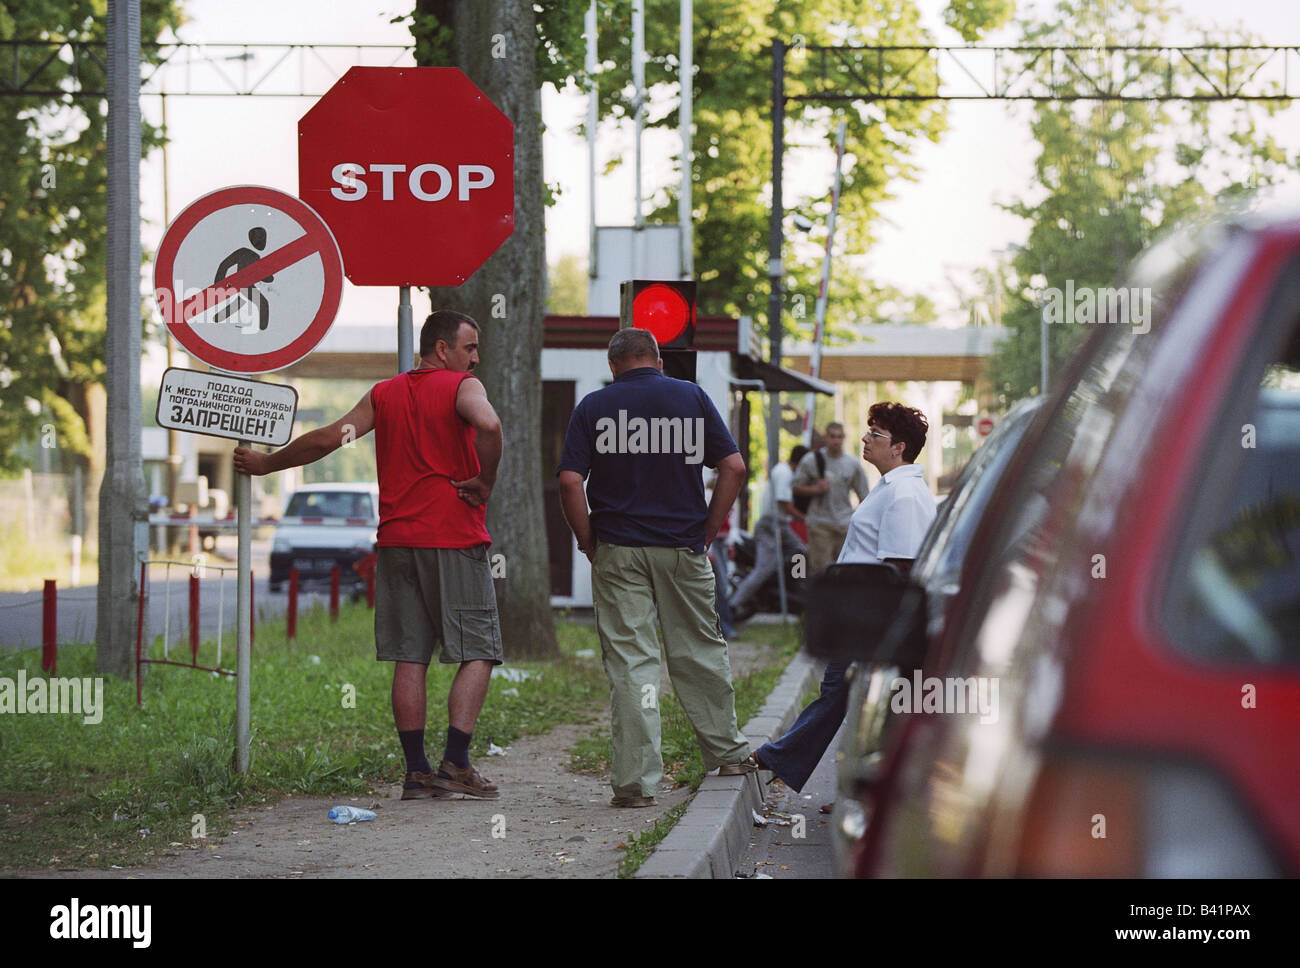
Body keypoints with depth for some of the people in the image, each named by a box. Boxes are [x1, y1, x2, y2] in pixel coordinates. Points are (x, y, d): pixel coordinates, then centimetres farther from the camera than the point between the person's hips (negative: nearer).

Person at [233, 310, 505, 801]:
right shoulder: (462, 387, -3)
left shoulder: (385, 394, 12)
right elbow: (487, 425, -25)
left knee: (409, 658, 5)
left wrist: (266, 463, 25)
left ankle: (417, 772, 3)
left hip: (396, 539, 5)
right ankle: (455, 763, -9)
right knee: (477, 653, 1)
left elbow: (327, 438, 13)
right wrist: (485, 483, -11)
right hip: (455, 540, -5)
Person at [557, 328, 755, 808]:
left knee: (630, 662, -1)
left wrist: (587, 541, 2)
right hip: (683, 547, 1)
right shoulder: (693, 398, 5)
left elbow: (569, 481, -8)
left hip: (618, 551, -1)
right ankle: (726, 752, 29)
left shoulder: (593, 406, 1)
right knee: (700, 651, 17)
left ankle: (635, 780, -5)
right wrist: (708, 531, 5)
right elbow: (733, 467, -1)